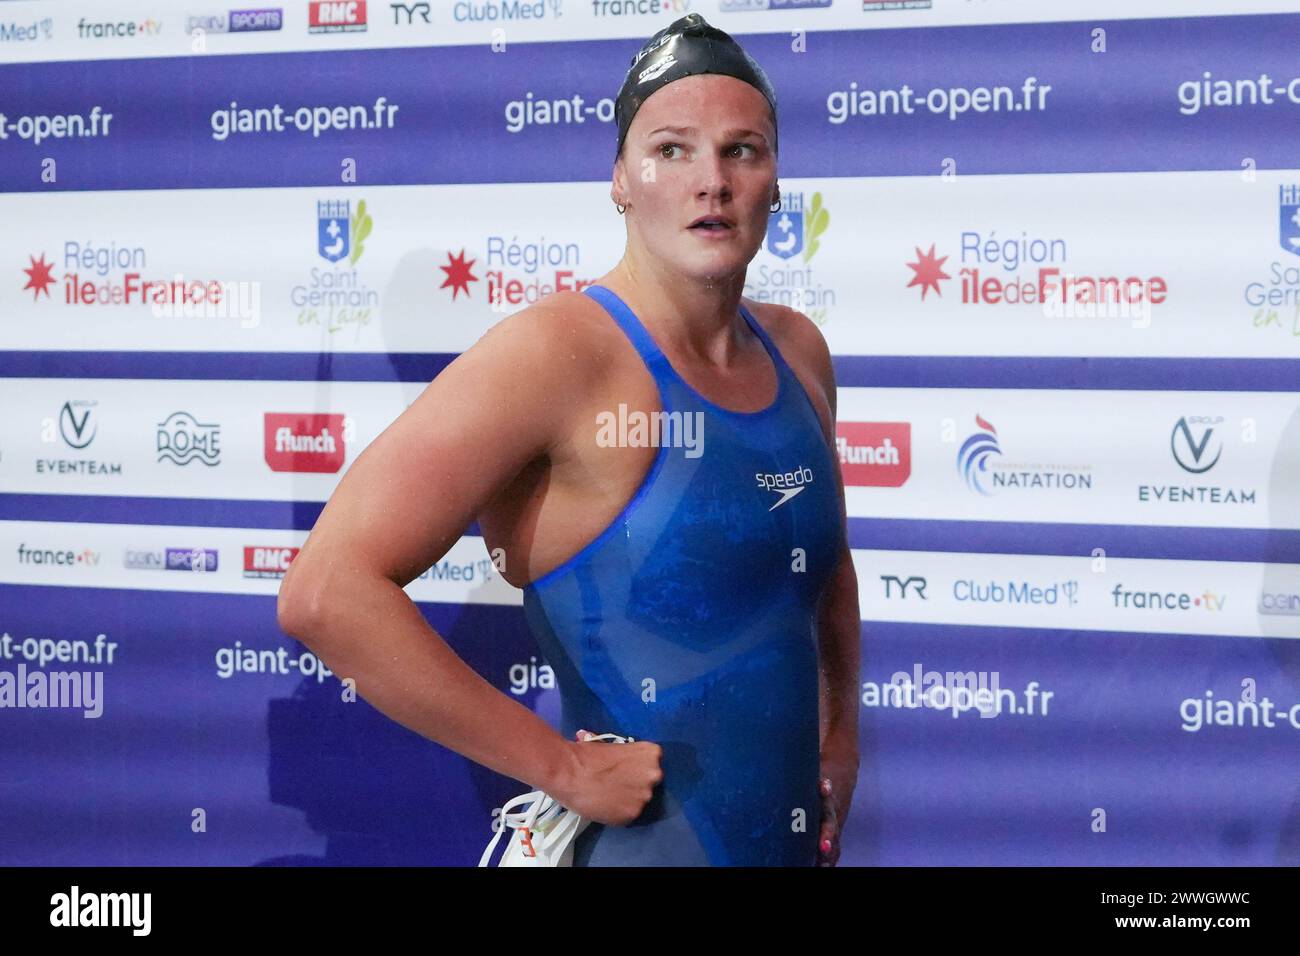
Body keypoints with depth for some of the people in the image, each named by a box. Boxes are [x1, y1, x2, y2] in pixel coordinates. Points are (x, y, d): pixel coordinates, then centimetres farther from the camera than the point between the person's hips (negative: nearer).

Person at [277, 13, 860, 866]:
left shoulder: (798, 351, 4)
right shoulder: (559, 354, -17)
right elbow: (326, 594, -26)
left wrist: (841, 732, 10)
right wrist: (564, 768, -23)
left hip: (794, 843, 7)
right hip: (639, 840, -7)